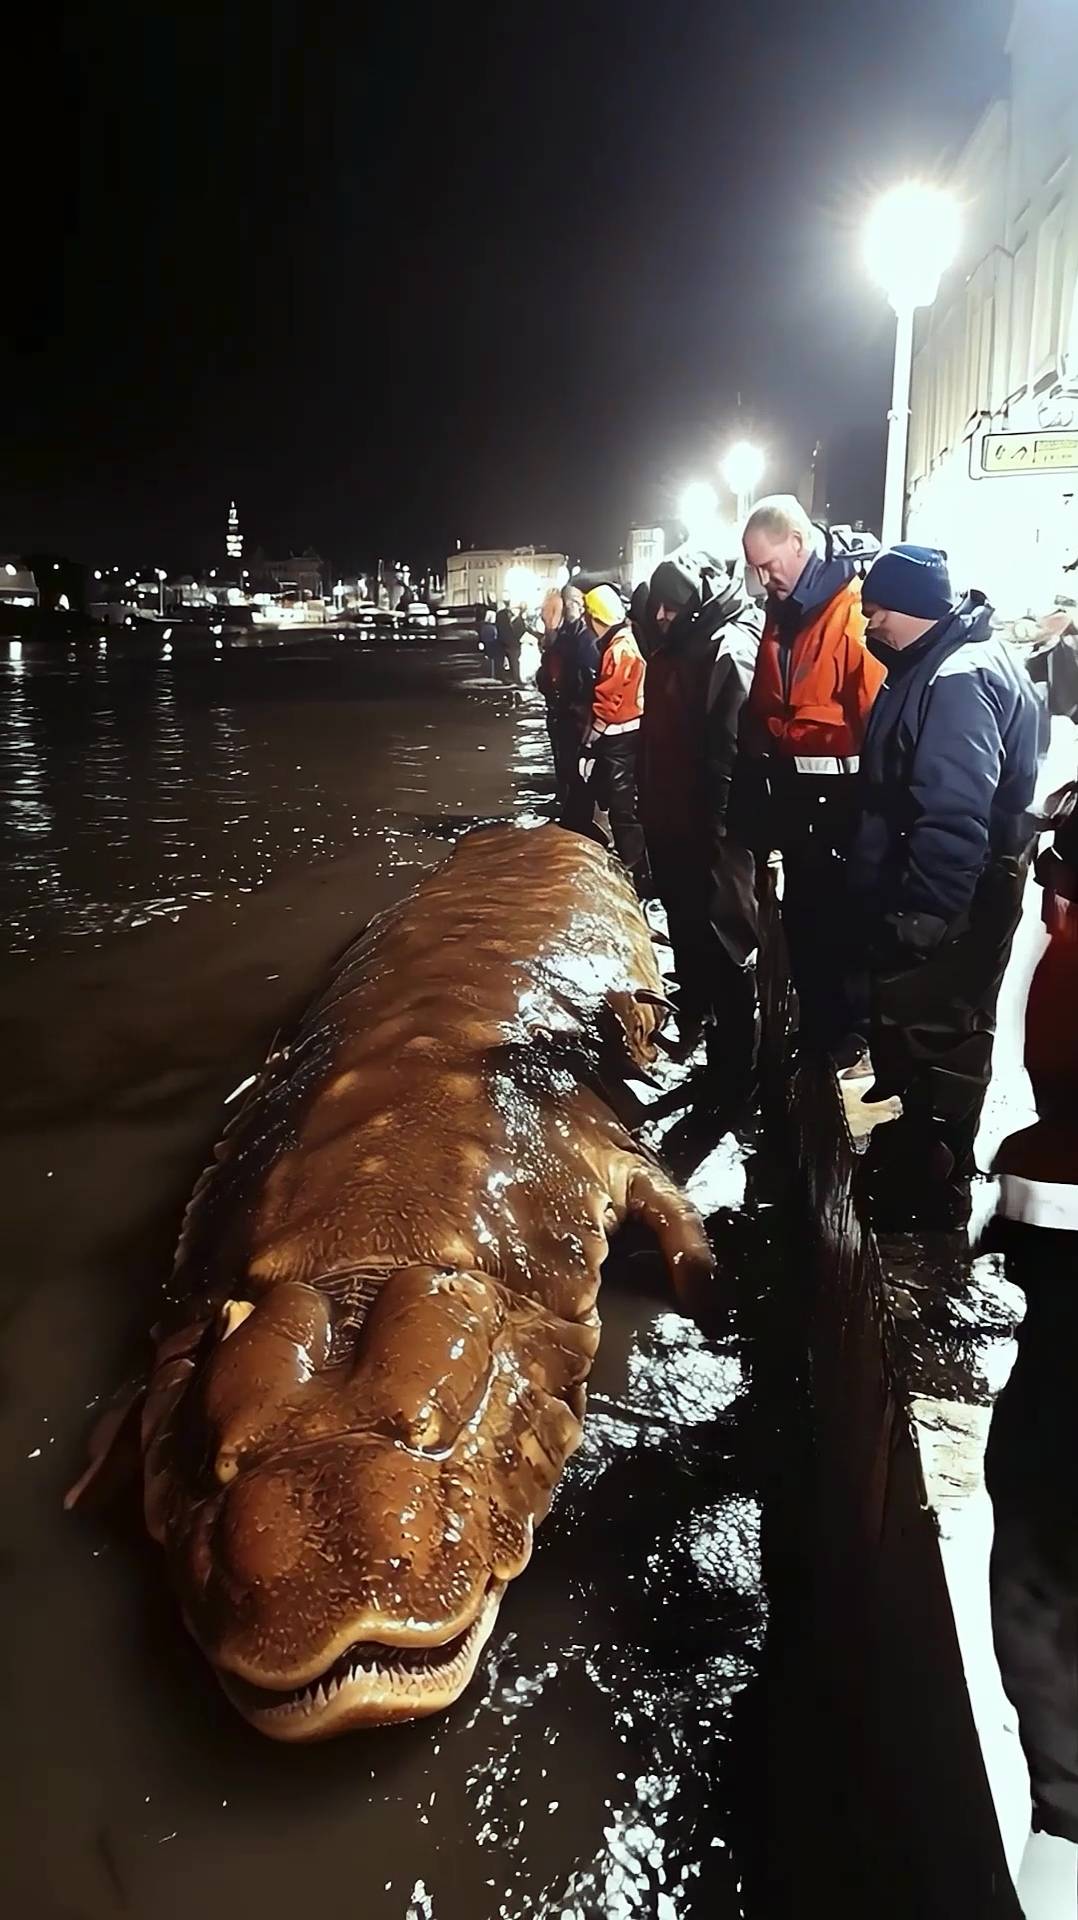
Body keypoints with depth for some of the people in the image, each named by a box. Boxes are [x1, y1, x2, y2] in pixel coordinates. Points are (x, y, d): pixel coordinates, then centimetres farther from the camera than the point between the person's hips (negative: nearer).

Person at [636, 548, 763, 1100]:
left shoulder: (729, 648, -18)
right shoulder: (673, 646, 12)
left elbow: (733, 748, -24)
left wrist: (719, 824, -24)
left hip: (709, 826, -9)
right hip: (669, 817, 10)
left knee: (724, 943, -3)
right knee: (685, 930, 23)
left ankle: (734, 1071, 4)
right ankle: (692, 1023, 42)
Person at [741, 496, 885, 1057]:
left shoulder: (853, 609, -17)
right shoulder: (781, 612, 11)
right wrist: (760, 757, 11)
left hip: (839, 794, -8)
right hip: (792, 791, 8)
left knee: (840, 915, 4)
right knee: (801, 913, 15)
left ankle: (844, 1029, 19)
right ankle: (813, 1026, 29)